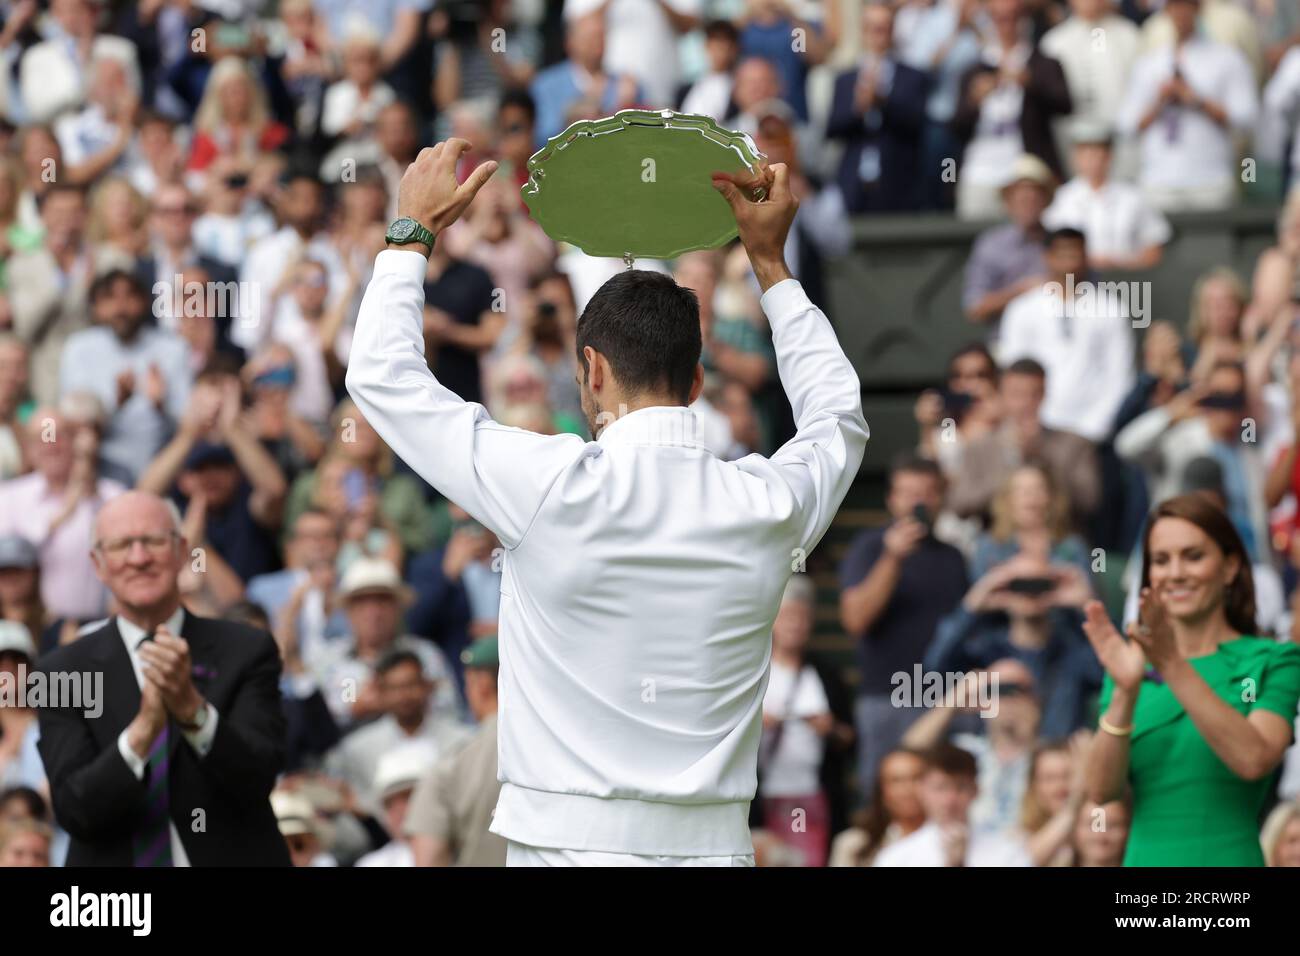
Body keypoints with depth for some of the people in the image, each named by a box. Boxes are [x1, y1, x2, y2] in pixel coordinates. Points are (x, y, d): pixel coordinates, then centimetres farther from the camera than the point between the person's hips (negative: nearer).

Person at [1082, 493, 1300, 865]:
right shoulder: (1134, 664, 12)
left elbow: (1254, 760, -16)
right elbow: (1102, 789, -1)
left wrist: (1174, 668, -21)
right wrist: (1125, 692, -16)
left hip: (1229, 856, -3)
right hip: (1145, 856, 3)